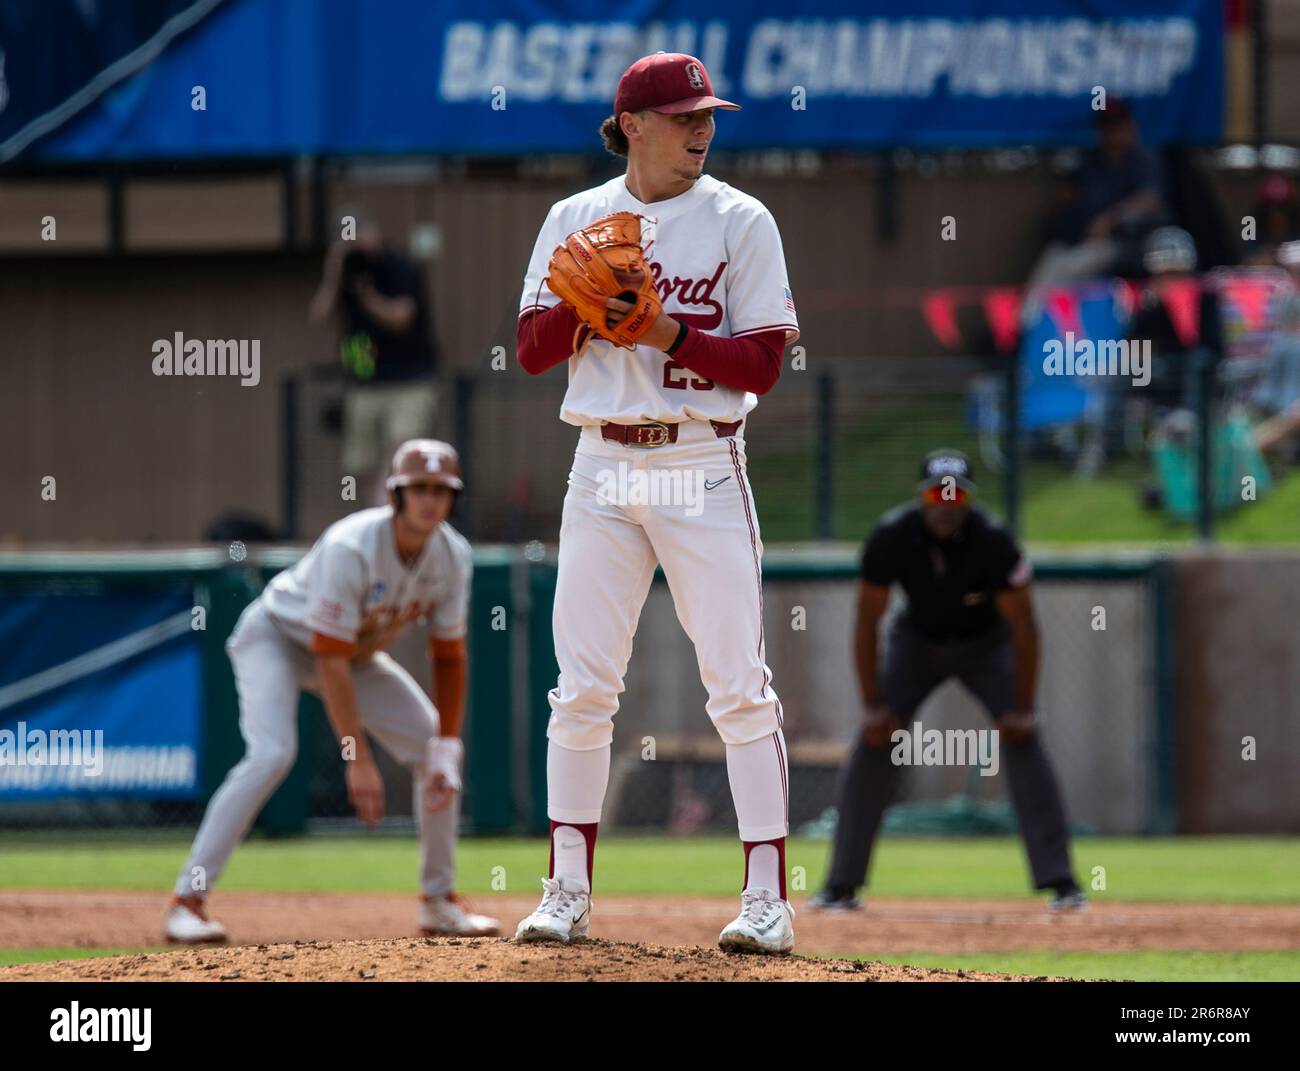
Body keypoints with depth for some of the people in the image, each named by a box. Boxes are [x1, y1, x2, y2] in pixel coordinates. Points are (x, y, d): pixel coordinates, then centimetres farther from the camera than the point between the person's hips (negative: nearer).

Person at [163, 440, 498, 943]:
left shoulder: (452, 555, -16)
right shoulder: (351, 549, -36)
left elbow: (448, 657, -7)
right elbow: (331, 663, -35)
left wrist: (446, 751, -16)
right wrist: (358, 761, -35)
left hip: (357, 652, 7)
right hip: (277, 636, -7)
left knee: (434, 748, -1)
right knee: (272, 753, -29)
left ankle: (439, 901, 14)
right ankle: (187, 901, -27)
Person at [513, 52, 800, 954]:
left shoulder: (739, 222, 0)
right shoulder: (576, 220, 9)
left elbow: (762, 364, -6)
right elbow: (533, 351, 6)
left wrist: (667, 330, -18)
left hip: (702, 465, -3)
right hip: (603, 469, 3)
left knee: (739, 686, -6)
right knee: (582, 685, 3)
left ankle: (768, 897, -4)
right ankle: (568, 894, 11)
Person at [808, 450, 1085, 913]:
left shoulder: (994, 543, -31)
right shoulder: (891, 538, -27)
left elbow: (1023, 626, -22)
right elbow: (866, 622, -16)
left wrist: (1021, 711, -23)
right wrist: (872, 706, -18)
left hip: (985, 645, -1)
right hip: (917, 643, 2)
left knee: (1023, 745, -18)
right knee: (872, 747, -10)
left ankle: (1059, 881, -16)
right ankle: (841, 886, -2)